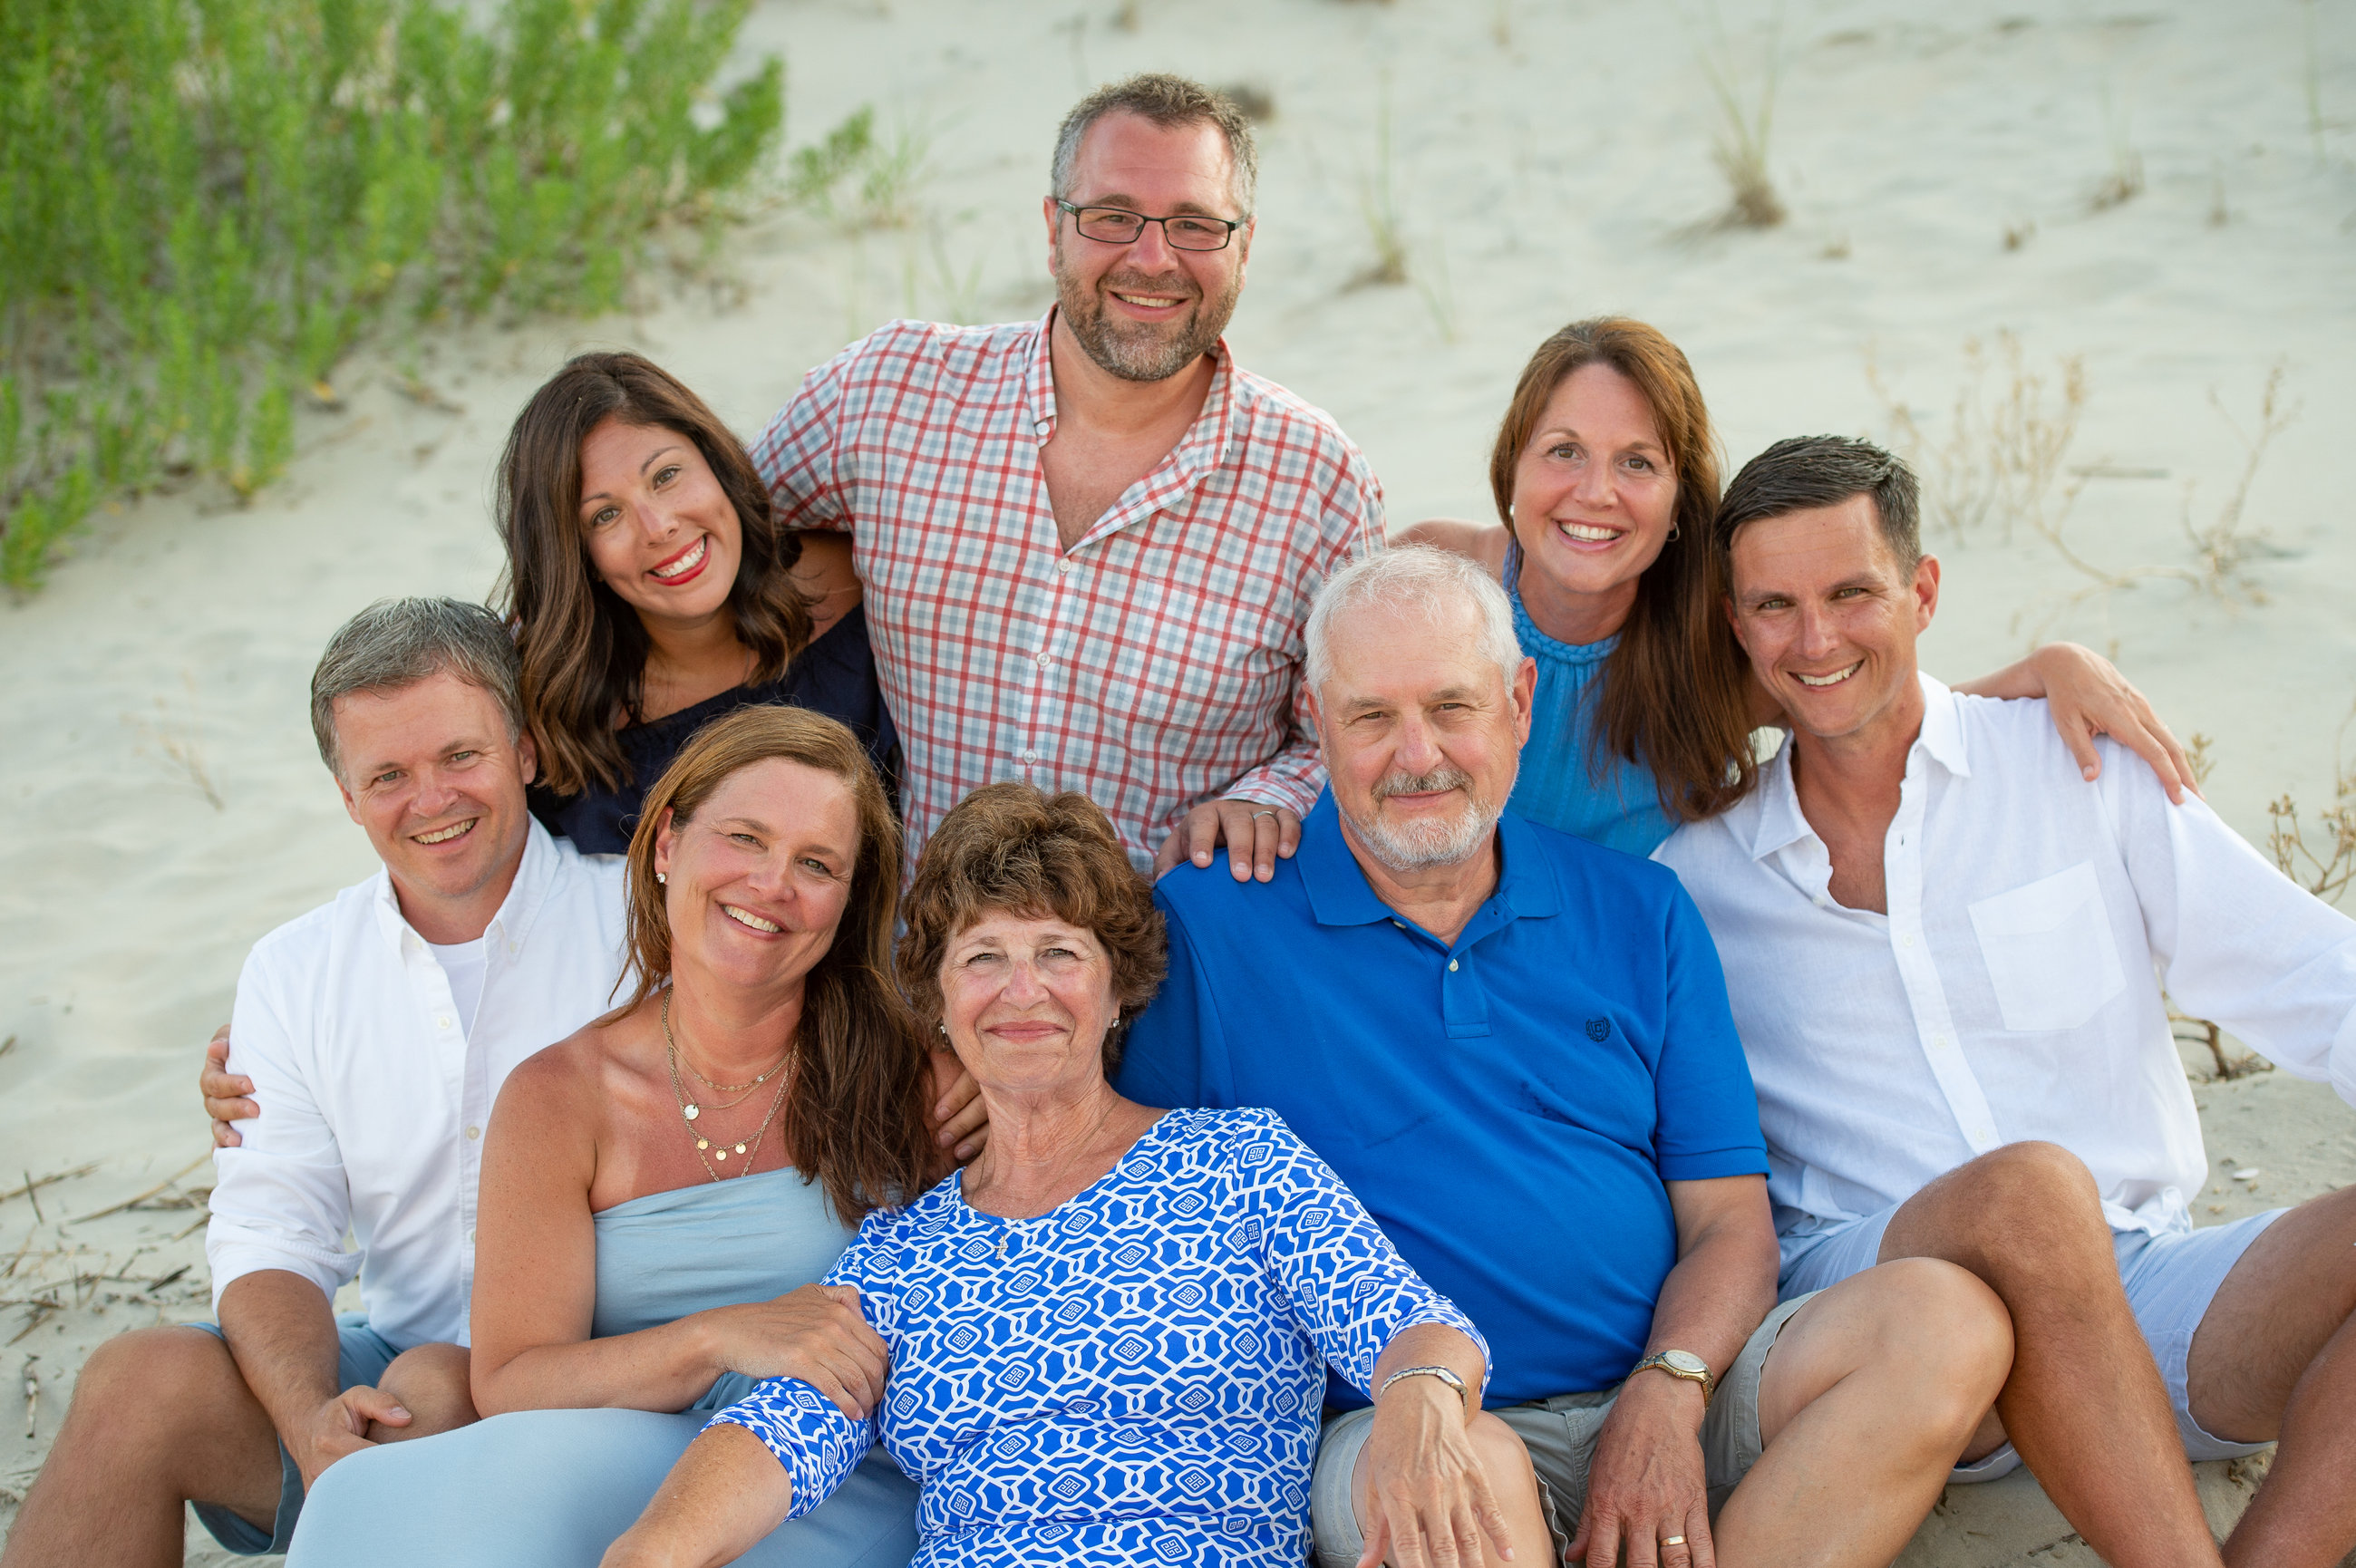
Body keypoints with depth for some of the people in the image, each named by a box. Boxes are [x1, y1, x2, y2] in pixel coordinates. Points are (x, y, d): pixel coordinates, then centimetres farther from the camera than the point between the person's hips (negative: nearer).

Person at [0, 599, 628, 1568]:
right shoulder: (293, 972, 8)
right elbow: (268, 1240, 2)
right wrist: (313, 1417, -21)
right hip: (388, 1365, 4)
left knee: (436, 1384, -33)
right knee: (138, 1379, -19)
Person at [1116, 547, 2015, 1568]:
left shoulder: (1638, 912, 13)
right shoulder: (1208, 929, 1)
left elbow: (1728, 1221, 10)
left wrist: (1666, 1394, -12)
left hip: (1670, 1404, 4)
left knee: (1947, 1320, -22)